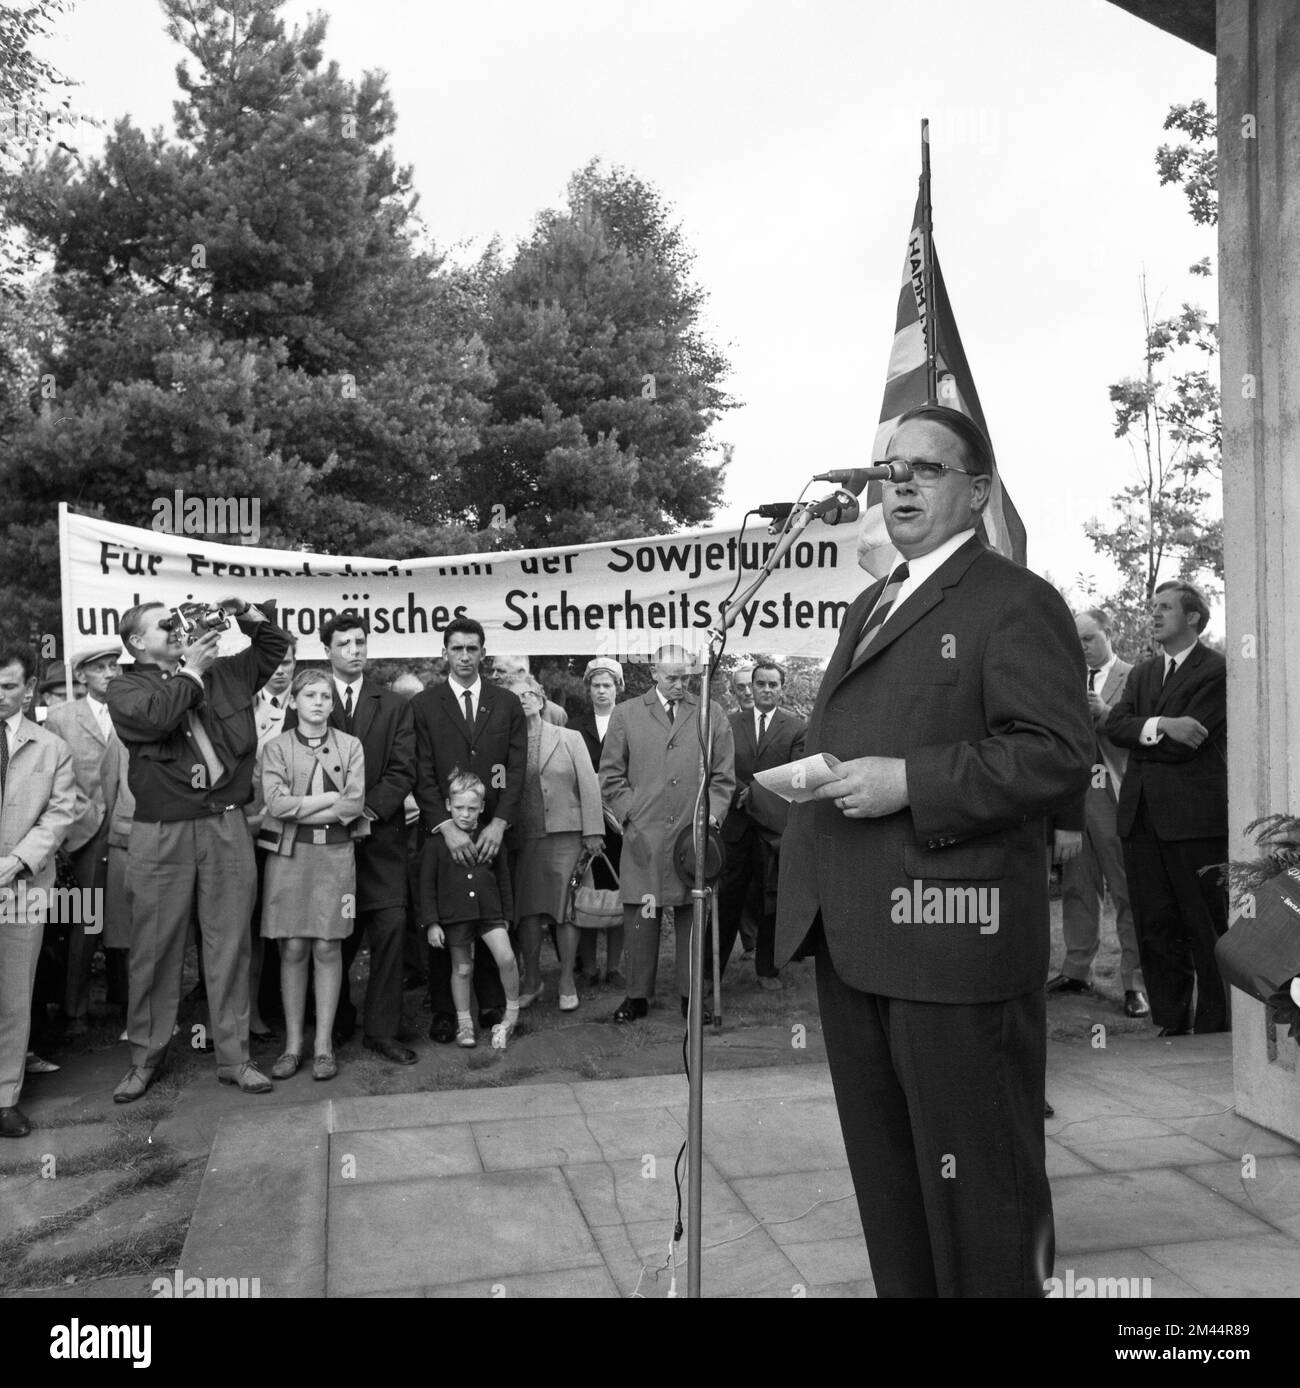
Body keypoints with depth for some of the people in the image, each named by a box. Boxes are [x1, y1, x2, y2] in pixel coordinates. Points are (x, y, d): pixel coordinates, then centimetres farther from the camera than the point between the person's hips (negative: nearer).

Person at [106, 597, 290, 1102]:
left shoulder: (222, 673, 13)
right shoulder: (125, 687, 2)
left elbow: (276, 646, 23)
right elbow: (152, 717, -19)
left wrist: (246, 614, 7)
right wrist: (190, 672, -7)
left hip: (227, 827, 3)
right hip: (162, 833, -2)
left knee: (229, 945, 6)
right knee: (155, 949, 6)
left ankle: (233, 1057, 16)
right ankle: (145, 1058, 22)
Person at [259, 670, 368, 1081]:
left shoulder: (350, 747, 8)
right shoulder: (276, 748, 5)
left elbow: (355, 805, -3)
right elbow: (276, 803, -8)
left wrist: (300, 809, -7)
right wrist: (330, 798, -8)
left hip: (335, 853, 1)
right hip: (289, 853, 0)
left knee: (327, 948, 1)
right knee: (293, 950, 1)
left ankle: (324, 1045, 8)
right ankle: (292, 1044, 11)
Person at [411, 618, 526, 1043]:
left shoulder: (507, 704, 9)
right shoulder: (423, 705, 4)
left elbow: (516, 769, 4)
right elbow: (422, 774, -2)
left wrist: (499, 824, -8)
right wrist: (448, 827, -13)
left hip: (492, 830, 1)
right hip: (442, 829, -1)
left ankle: (492, 1004, 16)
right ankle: (444, 1010, 12)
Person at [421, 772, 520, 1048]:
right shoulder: (436, 842, -5)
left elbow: (503, 878, 12)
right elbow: (427, 885, -2)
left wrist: (506, 914, 14)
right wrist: (431, 923, -6)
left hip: (489, 911, 1)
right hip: (454, 915, -1)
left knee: (506, 958, -12)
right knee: (462, 969, 9)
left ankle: (512, 1012, 9)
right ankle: (464, 1023, 26)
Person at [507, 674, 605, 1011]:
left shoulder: (570, 739, 7)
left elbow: (589, 786, 3)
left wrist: (593, 831, -4)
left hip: (565, 834, -1)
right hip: (524, 838, 1)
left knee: (565, 908, -2)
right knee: (527, 910, 2)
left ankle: (567, 982, 10)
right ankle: (531, 981, 17)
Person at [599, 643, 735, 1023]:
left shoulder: (713, 715, 10)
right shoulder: (626, 714, 8)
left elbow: (724, 776, 10)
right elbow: (611, 776, 7)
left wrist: (711, 815, -2)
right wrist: (630, 817, -2)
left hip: (695, 835, 1)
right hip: (643, 837, -1)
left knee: (693, 916, 6)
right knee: (641, 917, 2)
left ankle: (691, 995, 16)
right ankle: (637, 995, 13)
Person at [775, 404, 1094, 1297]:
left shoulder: (1016, 602, -5)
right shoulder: (867, 606, 21)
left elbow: (1060, 755, -16)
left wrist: (910, 782, -21)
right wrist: (815, 779, 11)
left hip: (952, 937, -8)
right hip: (853, 936, 8)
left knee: (977, 1179, 5)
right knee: (884, 1174, 19)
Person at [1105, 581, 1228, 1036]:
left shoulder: (1216, 671, -5)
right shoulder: (1142, 673, 19)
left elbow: (1187, 743, -14)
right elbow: (1114, 725, 3)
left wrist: (1138, 735, 0)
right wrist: (1161, 726, -14)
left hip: (1194, 814, -6)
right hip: (1141, 813, 7)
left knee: (1207, 928, 2)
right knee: (1155, 926, 9)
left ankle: (1214, 1029, 13)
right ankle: (1171, 1024, 19)